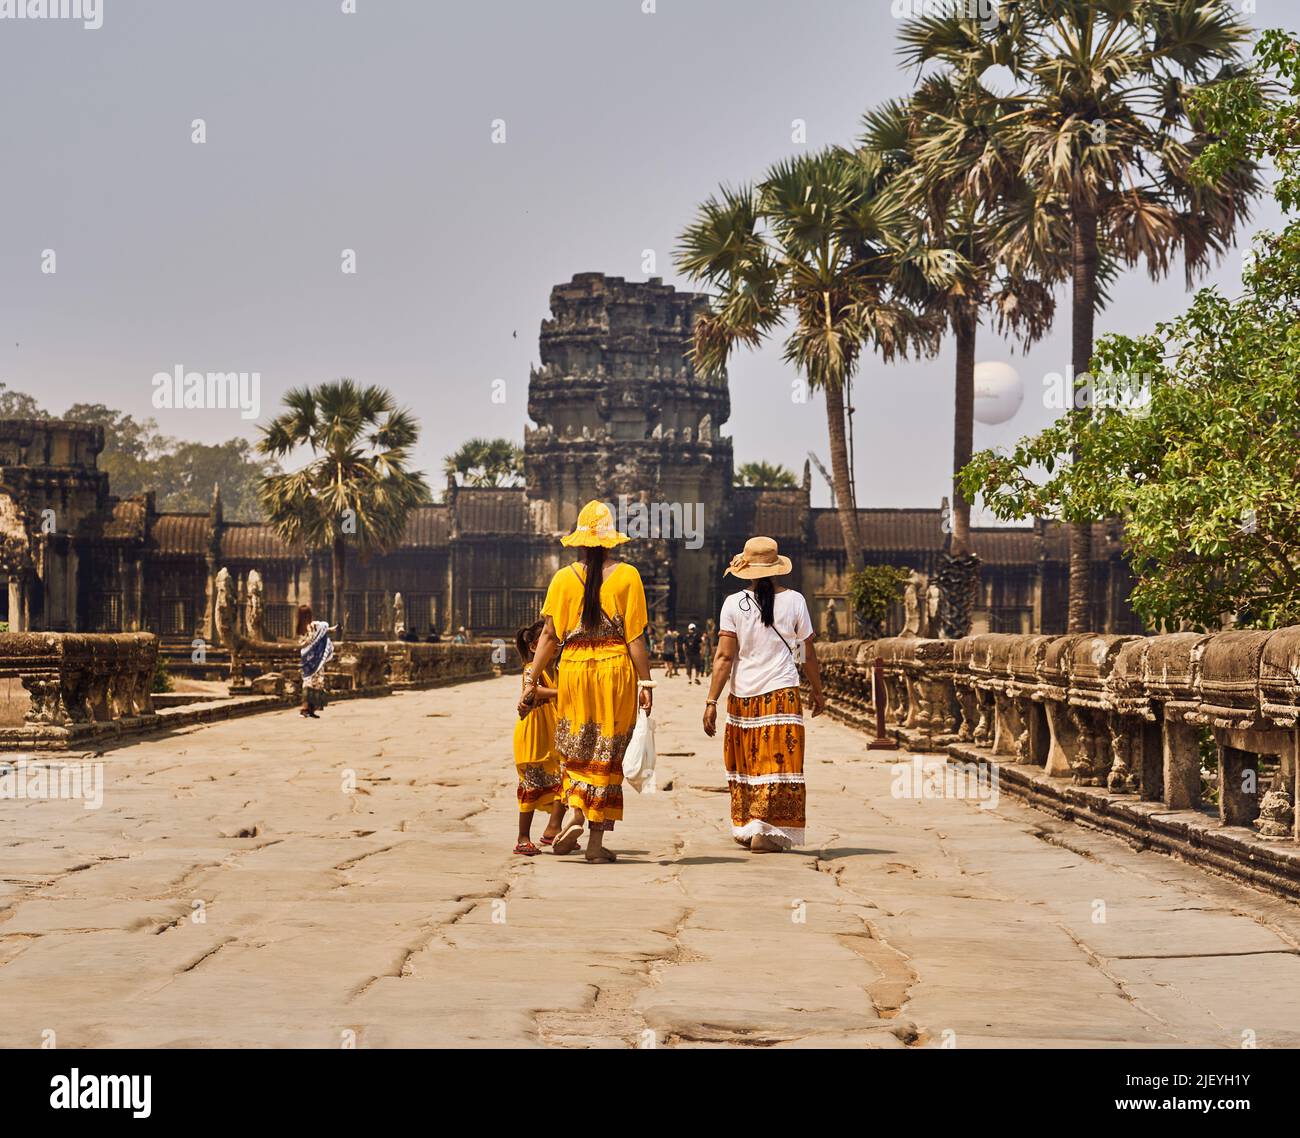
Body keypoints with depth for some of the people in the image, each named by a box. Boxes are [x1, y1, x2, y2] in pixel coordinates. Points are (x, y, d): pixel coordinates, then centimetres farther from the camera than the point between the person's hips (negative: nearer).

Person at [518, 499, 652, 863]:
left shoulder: (564, 577, 0)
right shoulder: (627, 576, -3)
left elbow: (550, 635, -2)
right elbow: (635, 637, -6)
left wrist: (532, 683, 2)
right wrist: (645, 683, -2)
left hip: (574, 669, 1)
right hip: (616, 669, -1)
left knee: (575, 749, 17)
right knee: (607, 755, 6)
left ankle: (576, 815, -5)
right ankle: (597, 840, 7)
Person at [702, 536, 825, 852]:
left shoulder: (734, 603, -2)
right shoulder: (794, 601, 0)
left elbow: (724, 656, -6)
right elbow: (808, 654, 6)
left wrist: (711, 701, -4)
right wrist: (818, 693, 19)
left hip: (743, 696, 2)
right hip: (782, 694, -1)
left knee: (745, 763, 16)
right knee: (778, 764, -1)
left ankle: (744, 828, 24)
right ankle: (765, 831, -11)